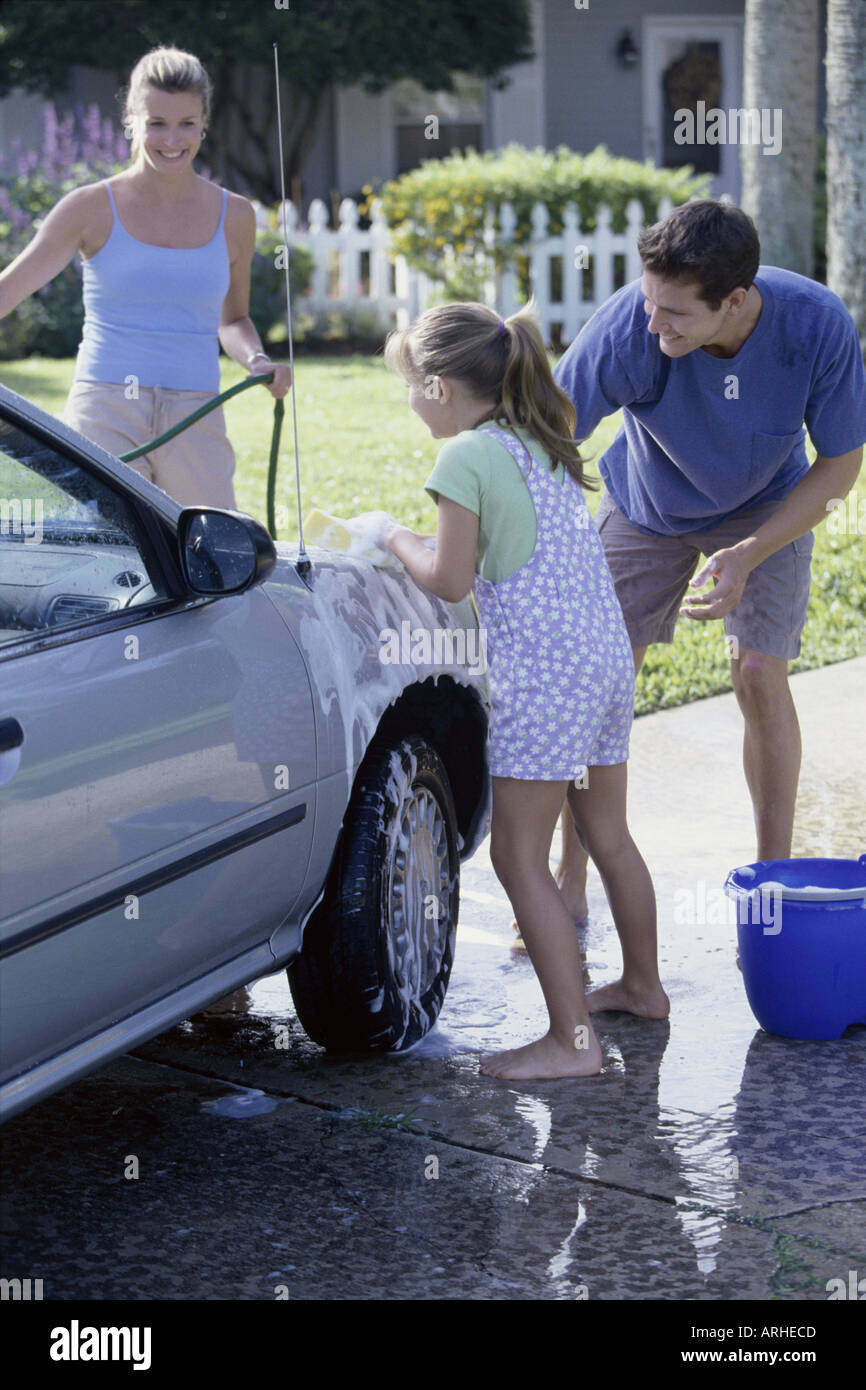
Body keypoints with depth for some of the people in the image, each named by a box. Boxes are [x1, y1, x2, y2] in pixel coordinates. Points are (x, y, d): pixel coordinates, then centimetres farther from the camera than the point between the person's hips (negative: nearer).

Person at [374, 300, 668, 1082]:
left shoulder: (466, 459, -11)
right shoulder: (544, 445, 15)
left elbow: (450, 581, -13)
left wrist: (398, 539, 4)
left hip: (542, 673, -9)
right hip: (607, 655, 9)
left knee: (520, 856, -4)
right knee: (607, 834, 22)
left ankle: (572, 1040, -5)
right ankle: (643, 985, 36)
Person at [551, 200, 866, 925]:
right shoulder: (627, 327, -36)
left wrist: (749, 555, -29)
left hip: (768, 507, 0)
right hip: (647, 506, 1)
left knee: (759, 675, -12)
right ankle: (571, 887, 7)